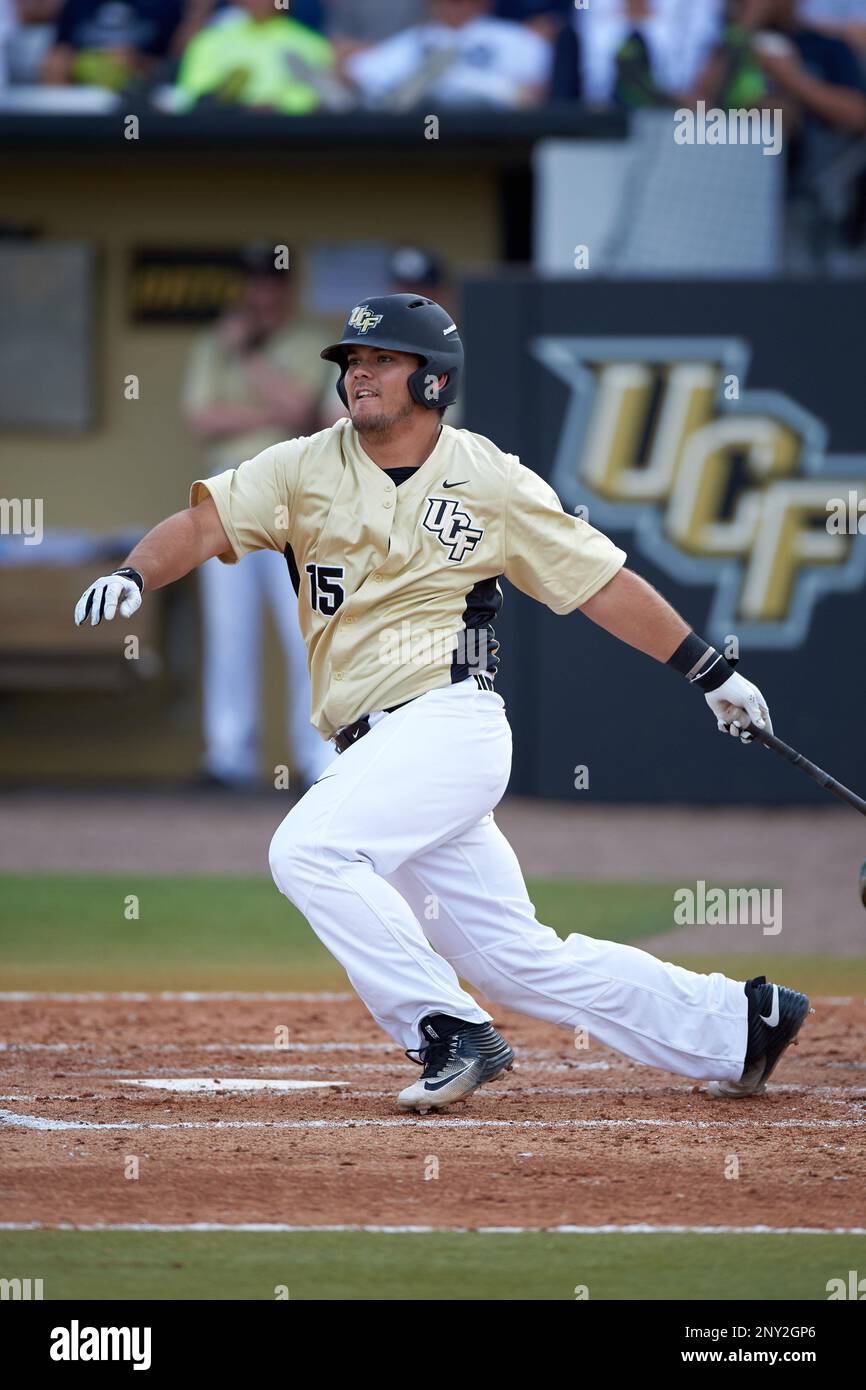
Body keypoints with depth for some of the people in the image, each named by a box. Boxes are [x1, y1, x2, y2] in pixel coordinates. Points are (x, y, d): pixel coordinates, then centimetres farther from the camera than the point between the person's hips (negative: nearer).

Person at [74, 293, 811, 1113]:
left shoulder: (491, 481, 2)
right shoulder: (309, 469, 8)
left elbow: (600, 582, 7)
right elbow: (207, 520, -5)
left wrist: (713, 675, 10)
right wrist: (135, 576, -26)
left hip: (450, 724, -5)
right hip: (374, 751, 5)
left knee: (308, 850, -26)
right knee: (516, 960, 6)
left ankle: (450, 1033, -18)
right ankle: (737, 1025, 18)